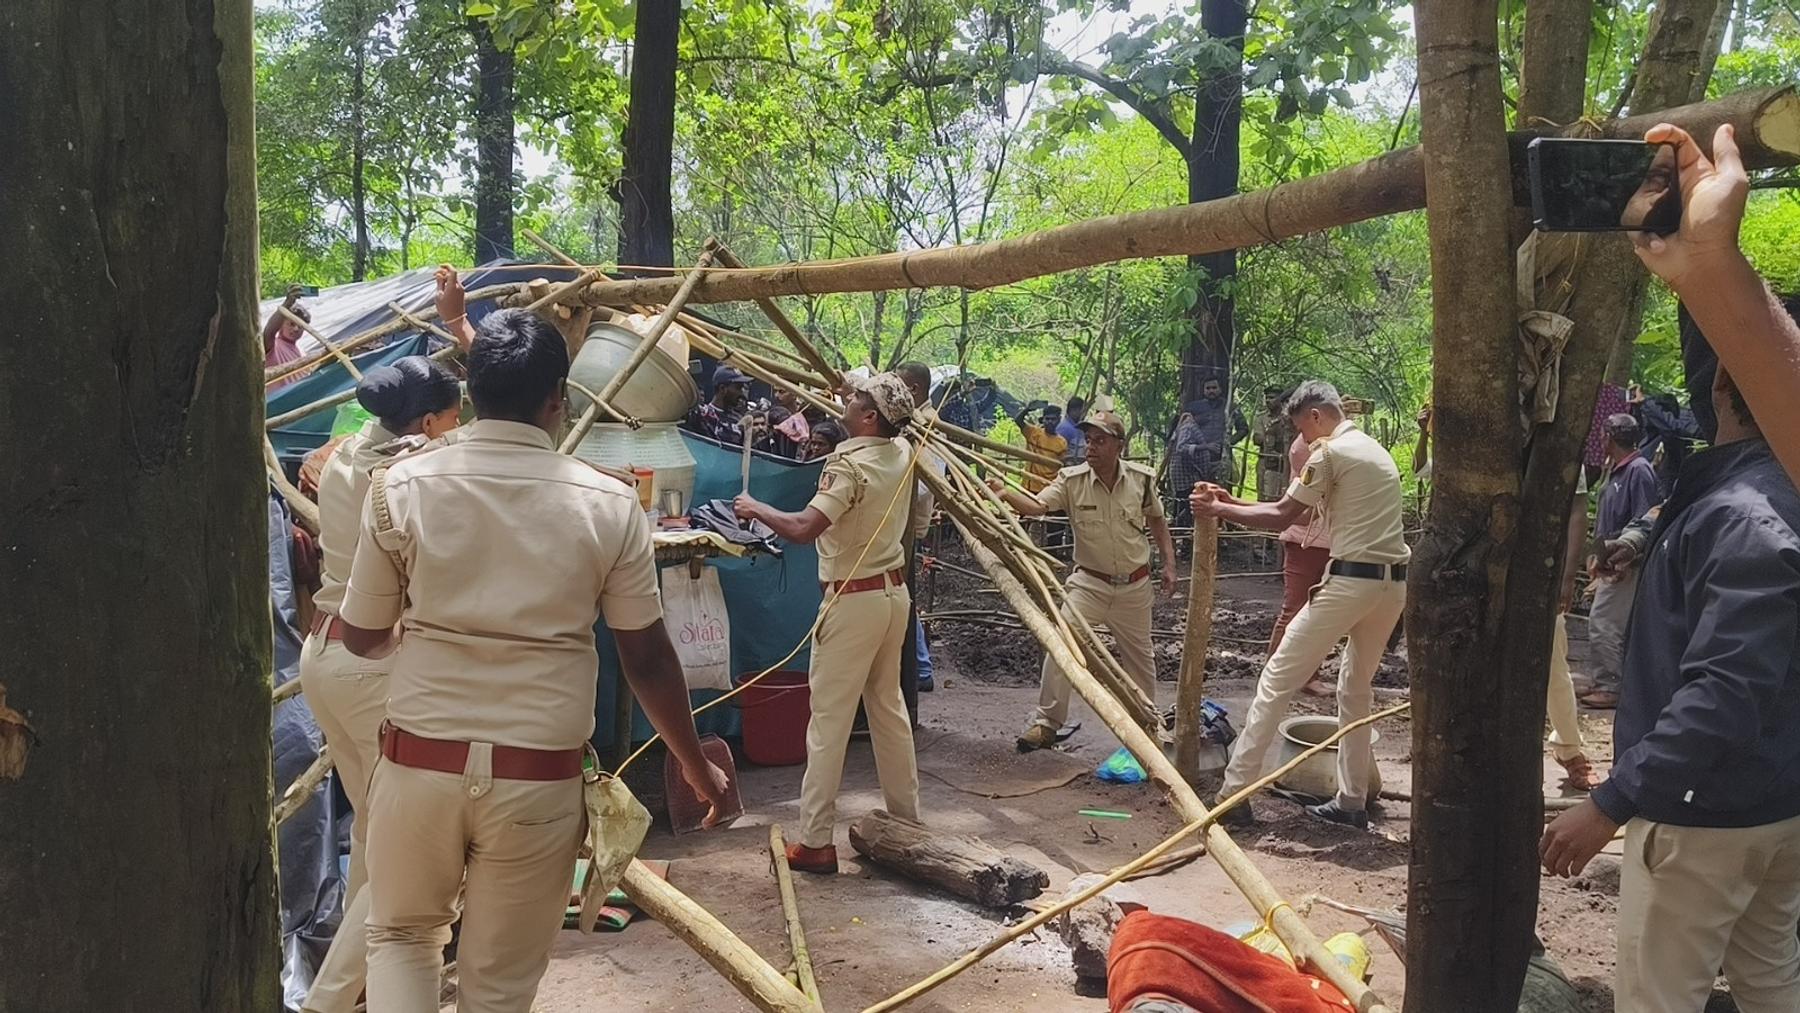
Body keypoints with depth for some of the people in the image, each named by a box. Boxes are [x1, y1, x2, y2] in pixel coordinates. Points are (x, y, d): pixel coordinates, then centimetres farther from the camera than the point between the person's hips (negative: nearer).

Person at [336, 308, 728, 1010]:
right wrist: (697, 767, 12)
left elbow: (363, 637, 5)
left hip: (419, 761, 1)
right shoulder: (608, 505, -7)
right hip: (539, 777, -1)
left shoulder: (403, 488, -5)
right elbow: (647, 660, -2)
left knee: (400, 933, 25)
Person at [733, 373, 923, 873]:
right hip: (894, 591, 8)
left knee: (829, 720, -3)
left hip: (853, 600, -8)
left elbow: (803, 528, -29)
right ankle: (907, 819, 26)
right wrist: (860, 388, 29)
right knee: (889, 707, 18)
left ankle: (815, 842, 0)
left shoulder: (849, 464, -20)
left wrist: (756, 508, -14)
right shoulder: (902, 453, 4)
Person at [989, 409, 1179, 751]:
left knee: (1139, 655, 18)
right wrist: (1004, 493, -47)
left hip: (1134, 585, 2)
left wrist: (1169, 564, 3)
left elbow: (1157, 521, 8)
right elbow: (1036, 506, -29)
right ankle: (1046, 722, -4)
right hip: (1089, 582, -1)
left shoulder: (1142, 479, -9)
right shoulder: (1072, 480, -14)